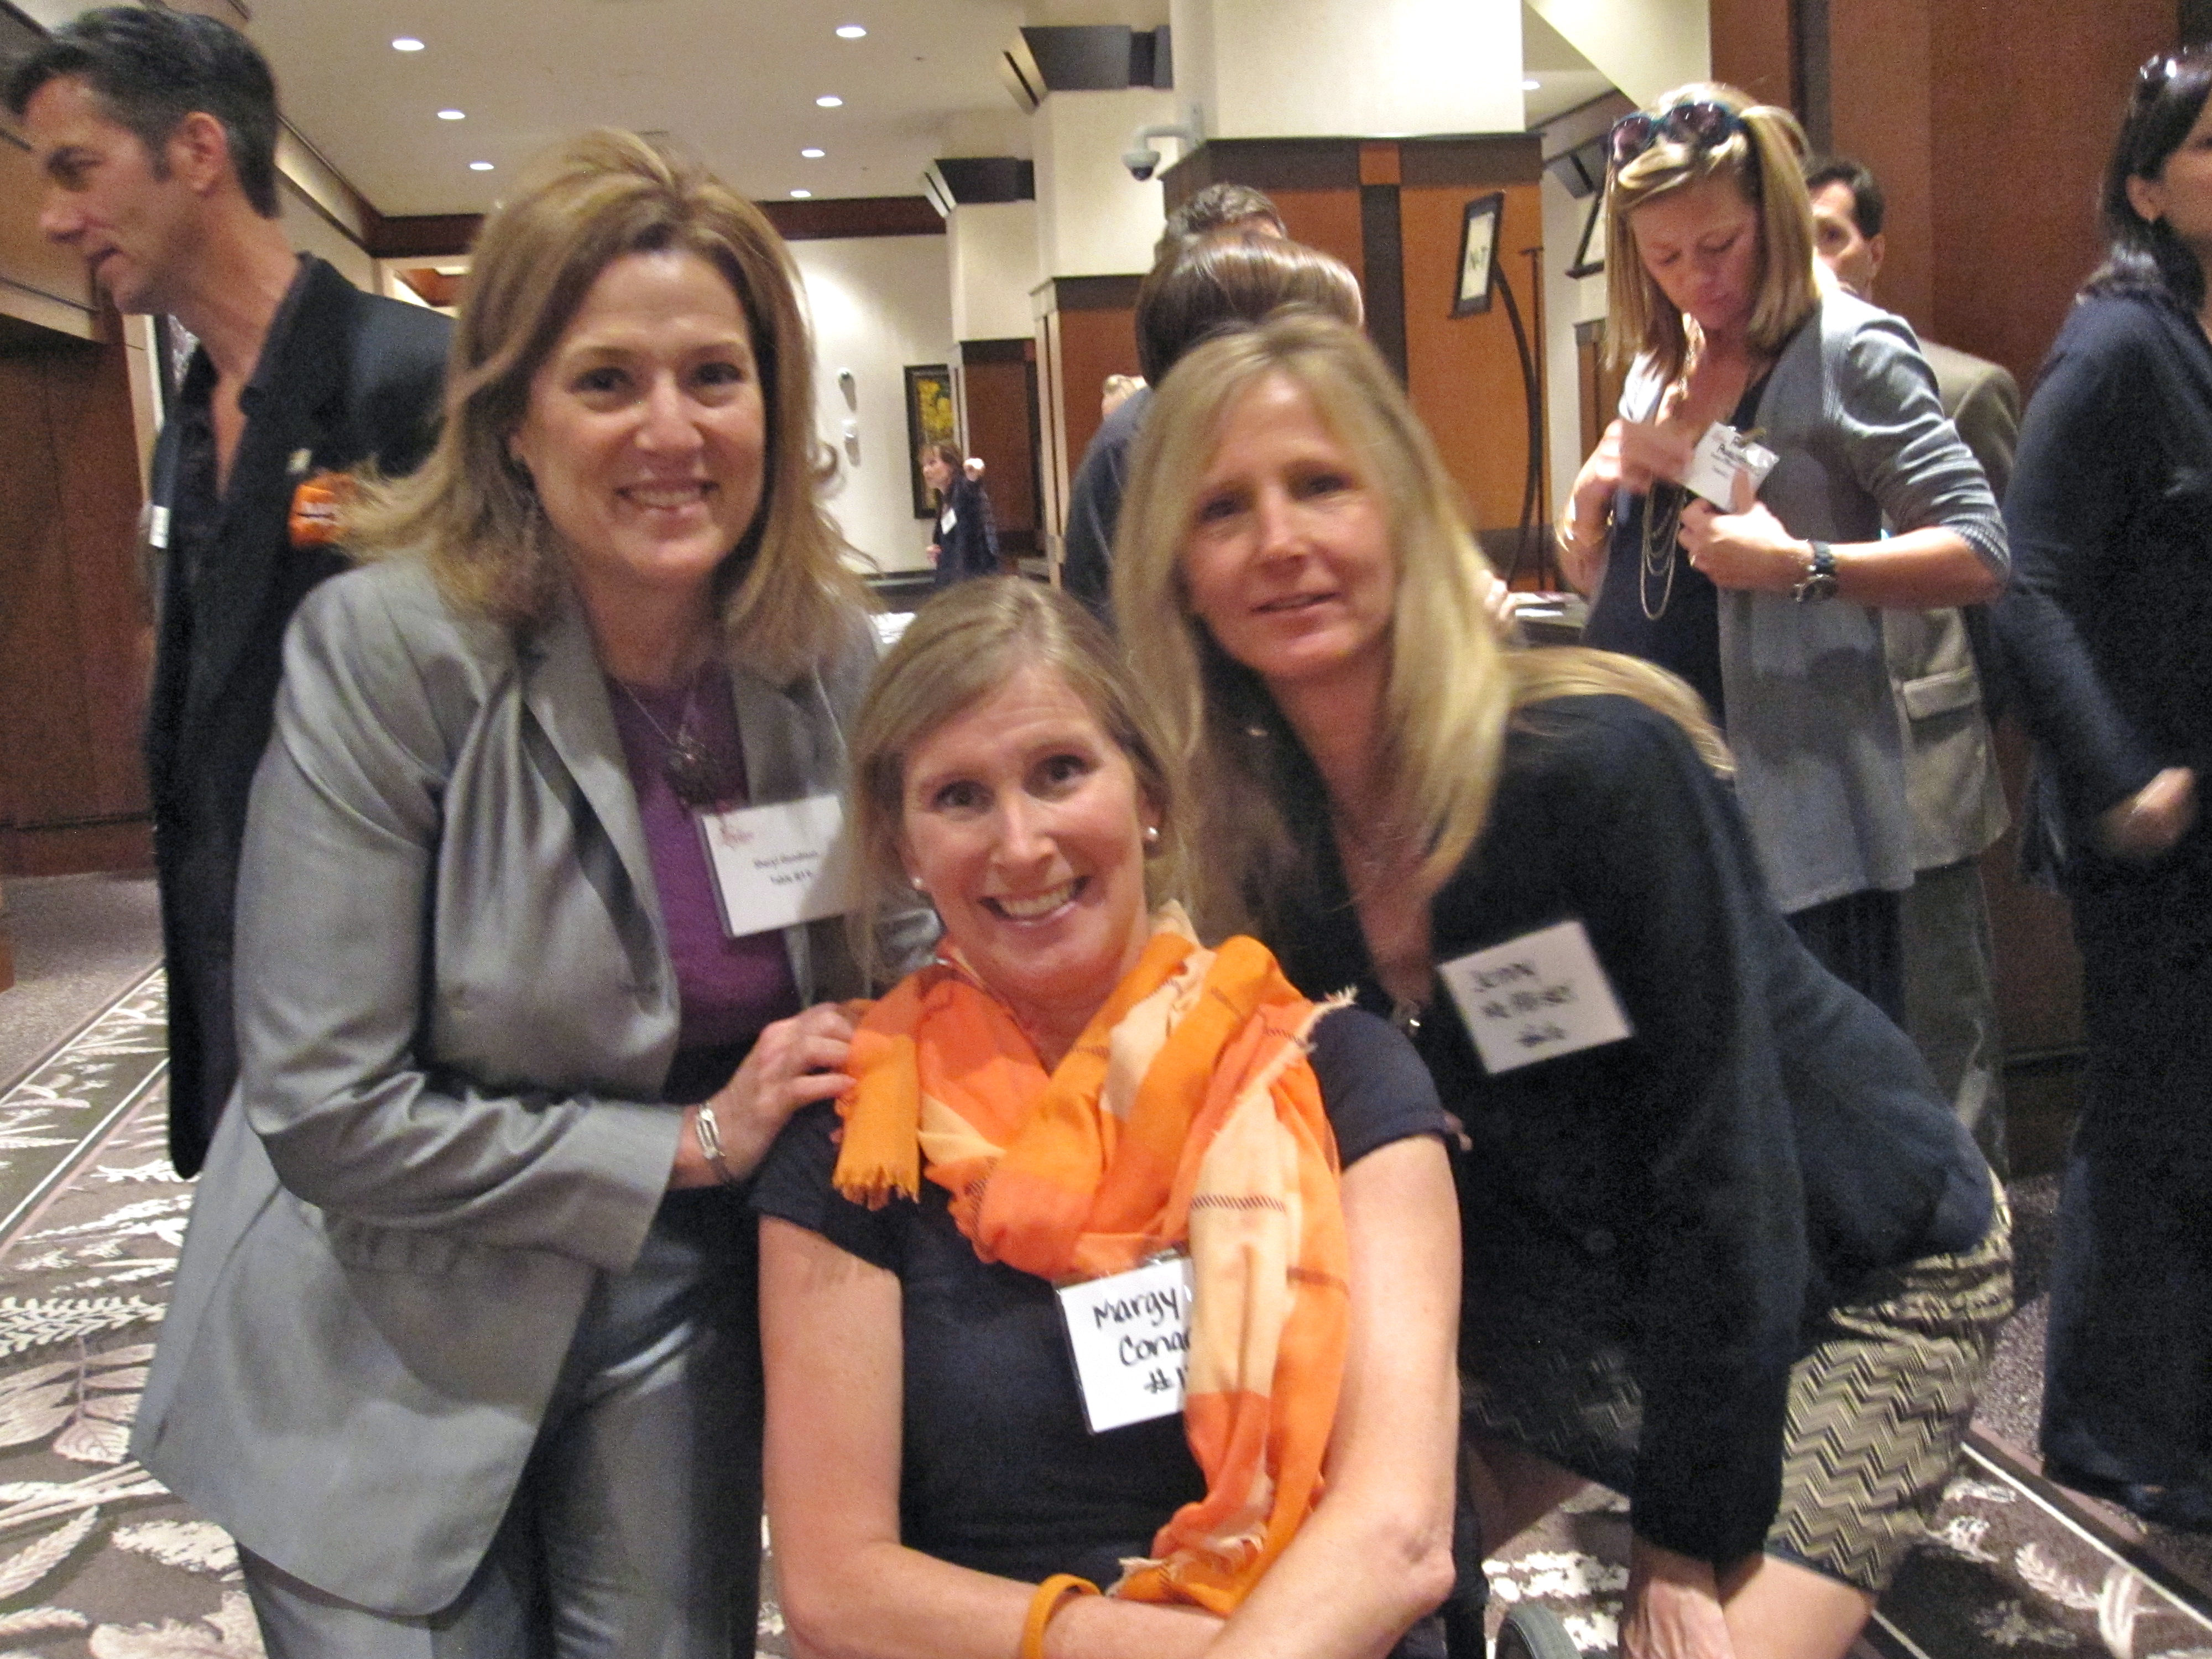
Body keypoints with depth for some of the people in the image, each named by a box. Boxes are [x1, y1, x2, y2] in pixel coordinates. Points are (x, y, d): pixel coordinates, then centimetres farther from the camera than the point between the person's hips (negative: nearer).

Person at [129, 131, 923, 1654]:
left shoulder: (831, 653, -9)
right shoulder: (380, 650, -21)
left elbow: (890, 953, 8)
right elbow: (323, 1111, -20)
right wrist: (691, 1142, -18)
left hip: (678, 1309, 4)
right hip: (398, 1341, -3)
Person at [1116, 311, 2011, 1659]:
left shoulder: (1598, 766, -29)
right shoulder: (1249, 835, -12)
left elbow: (1718, 1159, -24)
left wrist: (1690, 1543, -19)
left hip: (1848, 1279, -4)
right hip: (1567, 1275, 5)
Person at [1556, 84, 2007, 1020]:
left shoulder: (1851, 352, -6)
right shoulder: (1657, 369, 13)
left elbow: (1979, 557, -13)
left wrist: (1801, 567, -25)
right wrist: (1588, 509, -1)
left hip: (1796, 812, -6)